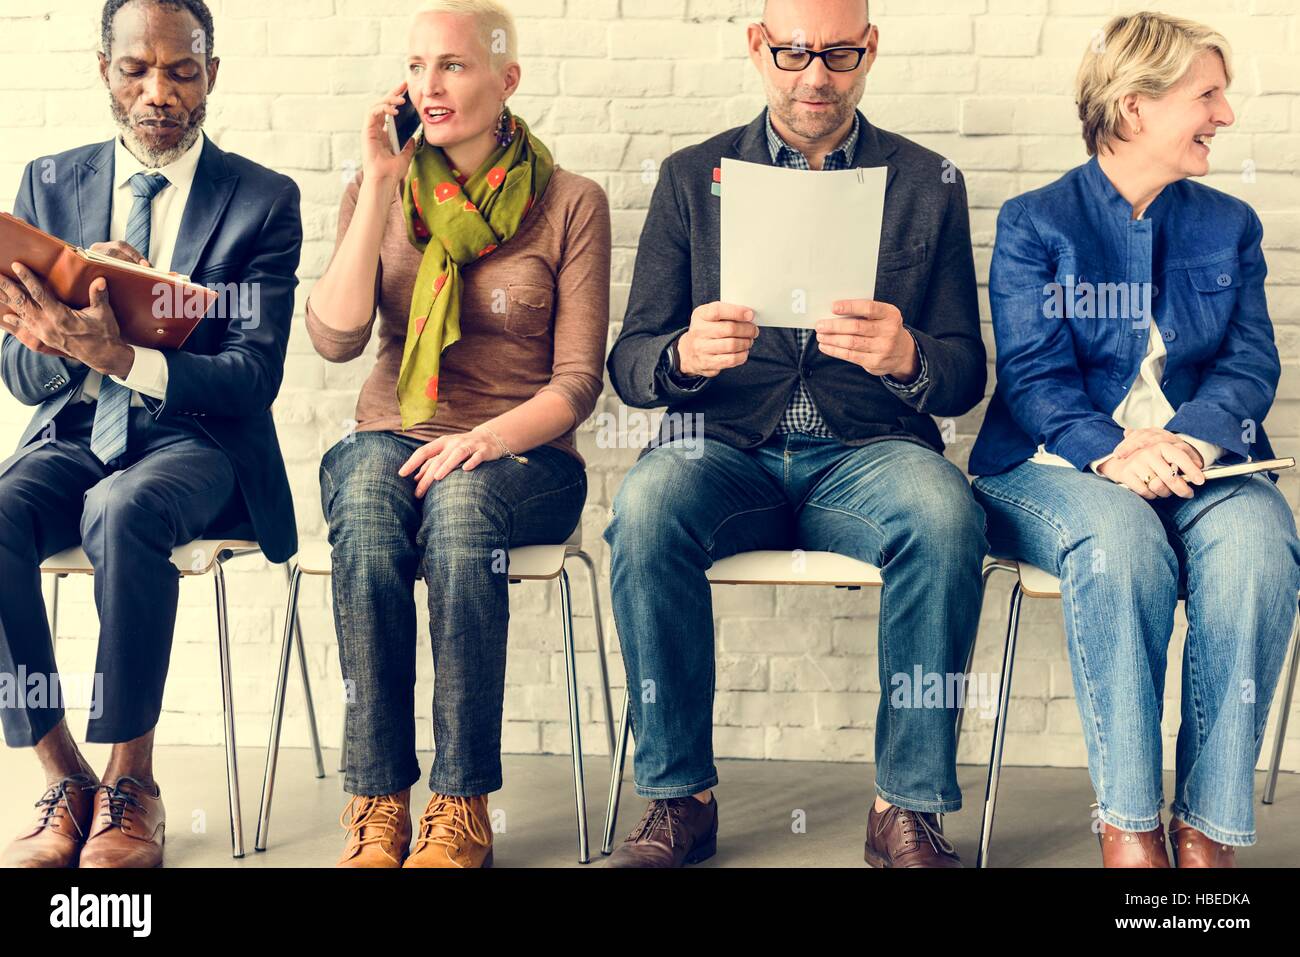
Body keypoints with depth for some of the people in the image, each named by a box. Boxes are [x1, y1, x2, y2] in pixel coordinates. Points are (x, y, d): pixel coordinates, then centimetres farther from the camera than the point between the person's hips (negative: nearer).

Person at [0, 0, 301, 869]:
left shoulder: (263, 199, 0)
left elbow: (255, 375, -9)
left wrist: (120, 357, -26)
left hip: (195, 440, -3)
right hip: (72, 437, 4)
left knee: (123, 512, -36)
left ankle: (131, 784, -18)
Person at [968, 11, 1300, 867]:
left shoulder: (1230, 226, 18)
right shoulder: (1034, 224, 7)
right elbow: (1032, 372, -5)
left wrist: (1189, 438, -17)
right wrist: (1112, 450, -25)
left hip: (1201, 464, 3)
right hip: (1060, 467, -2)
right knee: (1120, 541, -37)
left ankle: (1210, 826, -24)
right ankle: (1129, 822, -26)